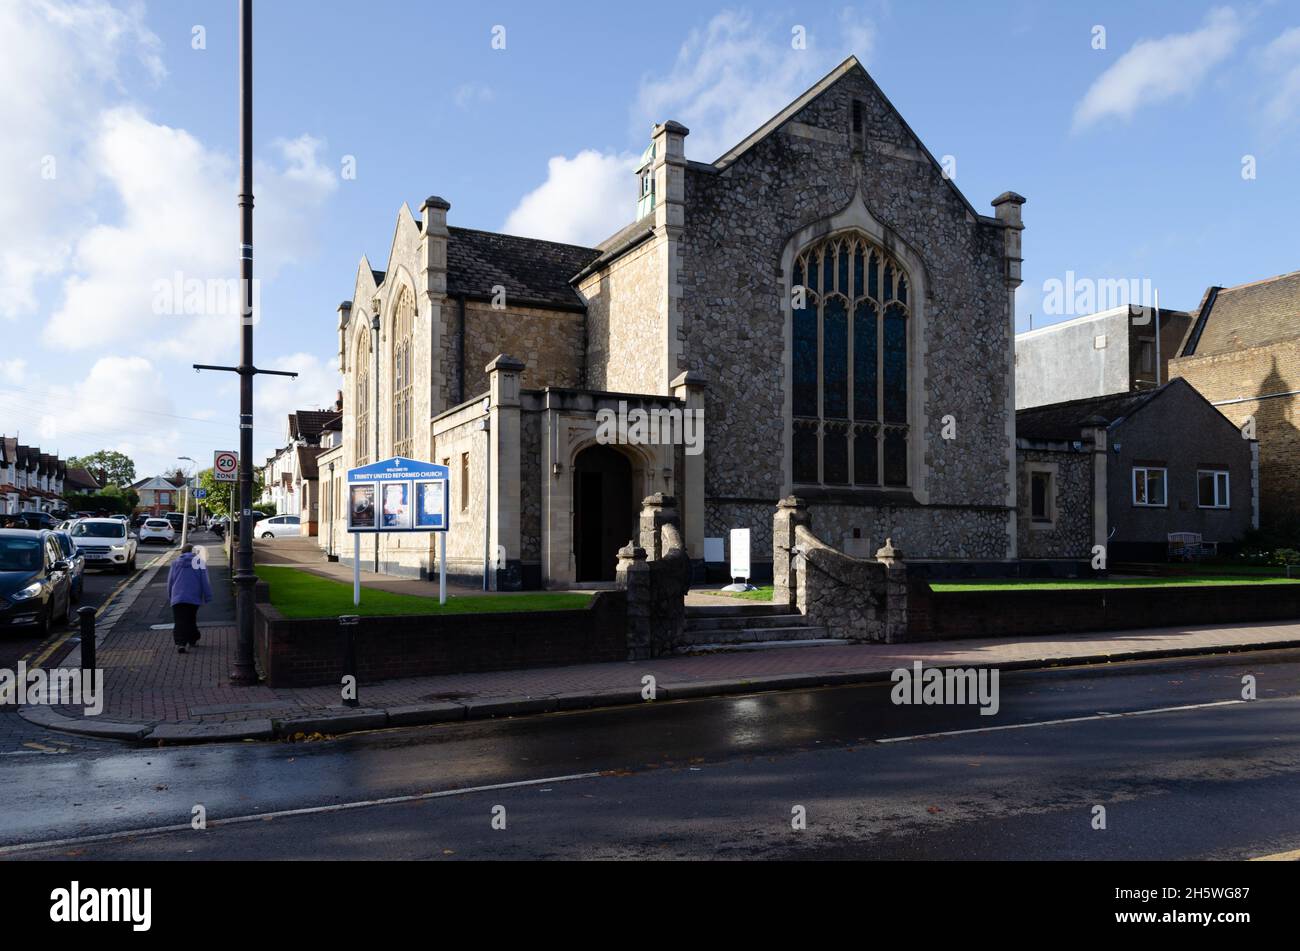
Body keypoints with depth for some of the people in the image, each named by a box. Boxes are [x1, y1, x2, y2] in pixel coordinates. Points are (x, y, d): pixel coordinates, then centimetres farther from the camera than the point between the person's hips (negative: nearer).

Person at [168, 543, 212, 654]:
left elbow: (170, 582, 15)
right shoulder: (200, 563, 1)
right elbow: (205, 582, -2)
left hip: (177, 598, 1)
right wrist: (207, 598, 2)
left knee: (179, 623, -4)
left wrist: (170, 596, 28)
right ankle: (192, 640, 26)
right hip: (194, 598, -1)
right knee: (191, 620, 18)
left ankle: (180, 643, -21)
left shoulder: (175, 563, 9)